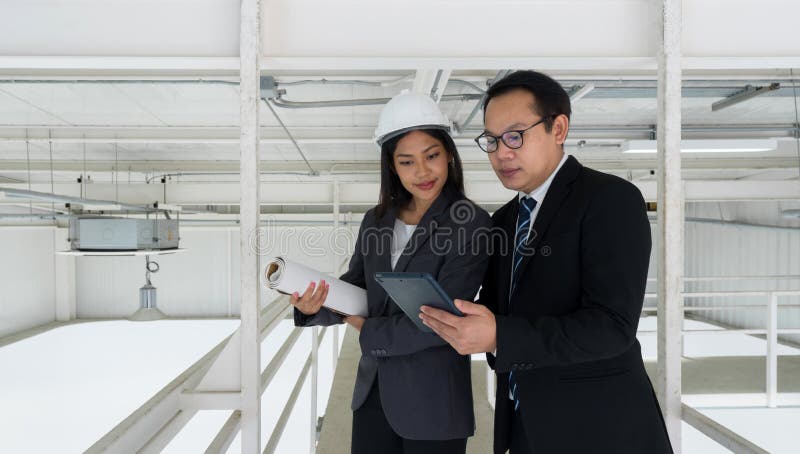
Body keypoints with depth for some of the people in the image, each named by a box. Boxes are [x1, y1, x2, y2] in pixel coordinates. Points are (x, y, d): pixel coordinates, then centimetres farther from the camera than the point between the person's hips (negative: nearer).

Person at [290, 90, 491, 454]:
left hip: (432, 401, -4)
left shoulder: (471, 223, -14)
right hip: (373, 393, 5)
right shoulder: (376, 220, 4)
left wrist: (369, 331, -8)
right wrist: (315, 305, -18)